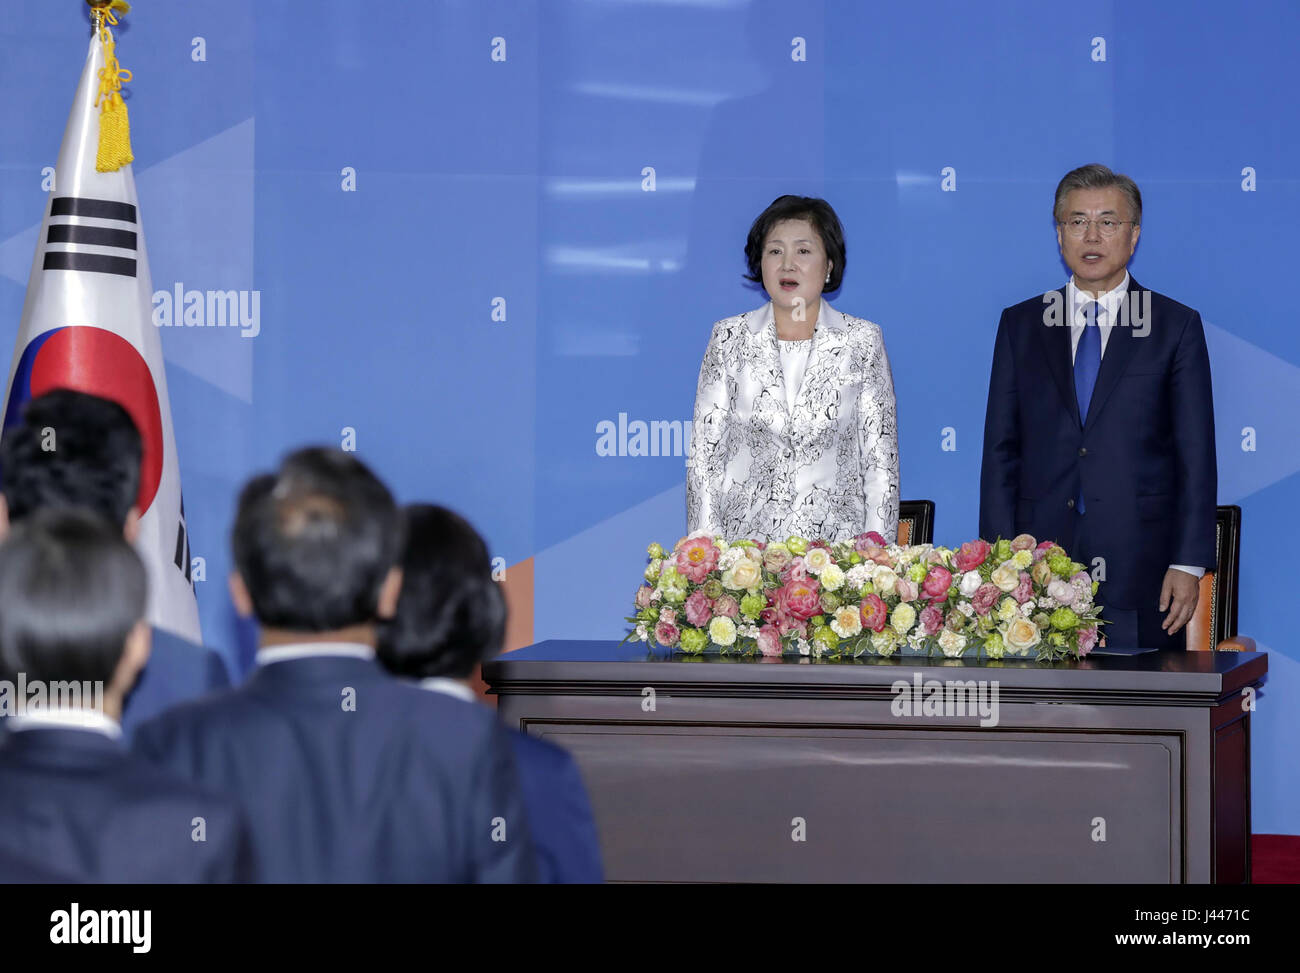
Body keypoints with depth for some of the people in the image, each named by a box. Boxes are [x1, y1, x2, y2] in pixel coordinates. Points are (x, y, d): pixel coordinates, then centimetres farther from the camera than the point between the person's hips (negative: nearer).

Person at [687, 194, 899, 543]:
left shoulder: (863, 341, 6)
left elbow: (881, 459, 5)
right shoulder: (730, 339, 7)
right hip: (744, 539, 0)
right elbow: (704, 454, 8)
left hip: (837, 541, 0)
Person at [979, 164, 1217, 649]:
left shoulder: (1177, 326, 6)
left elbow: (1195, 457, 3)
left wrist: (1188, 565, -5)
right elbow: (1000, 450, 10)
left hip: (1137, 570, -2)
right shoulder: (1020, 325, 12)